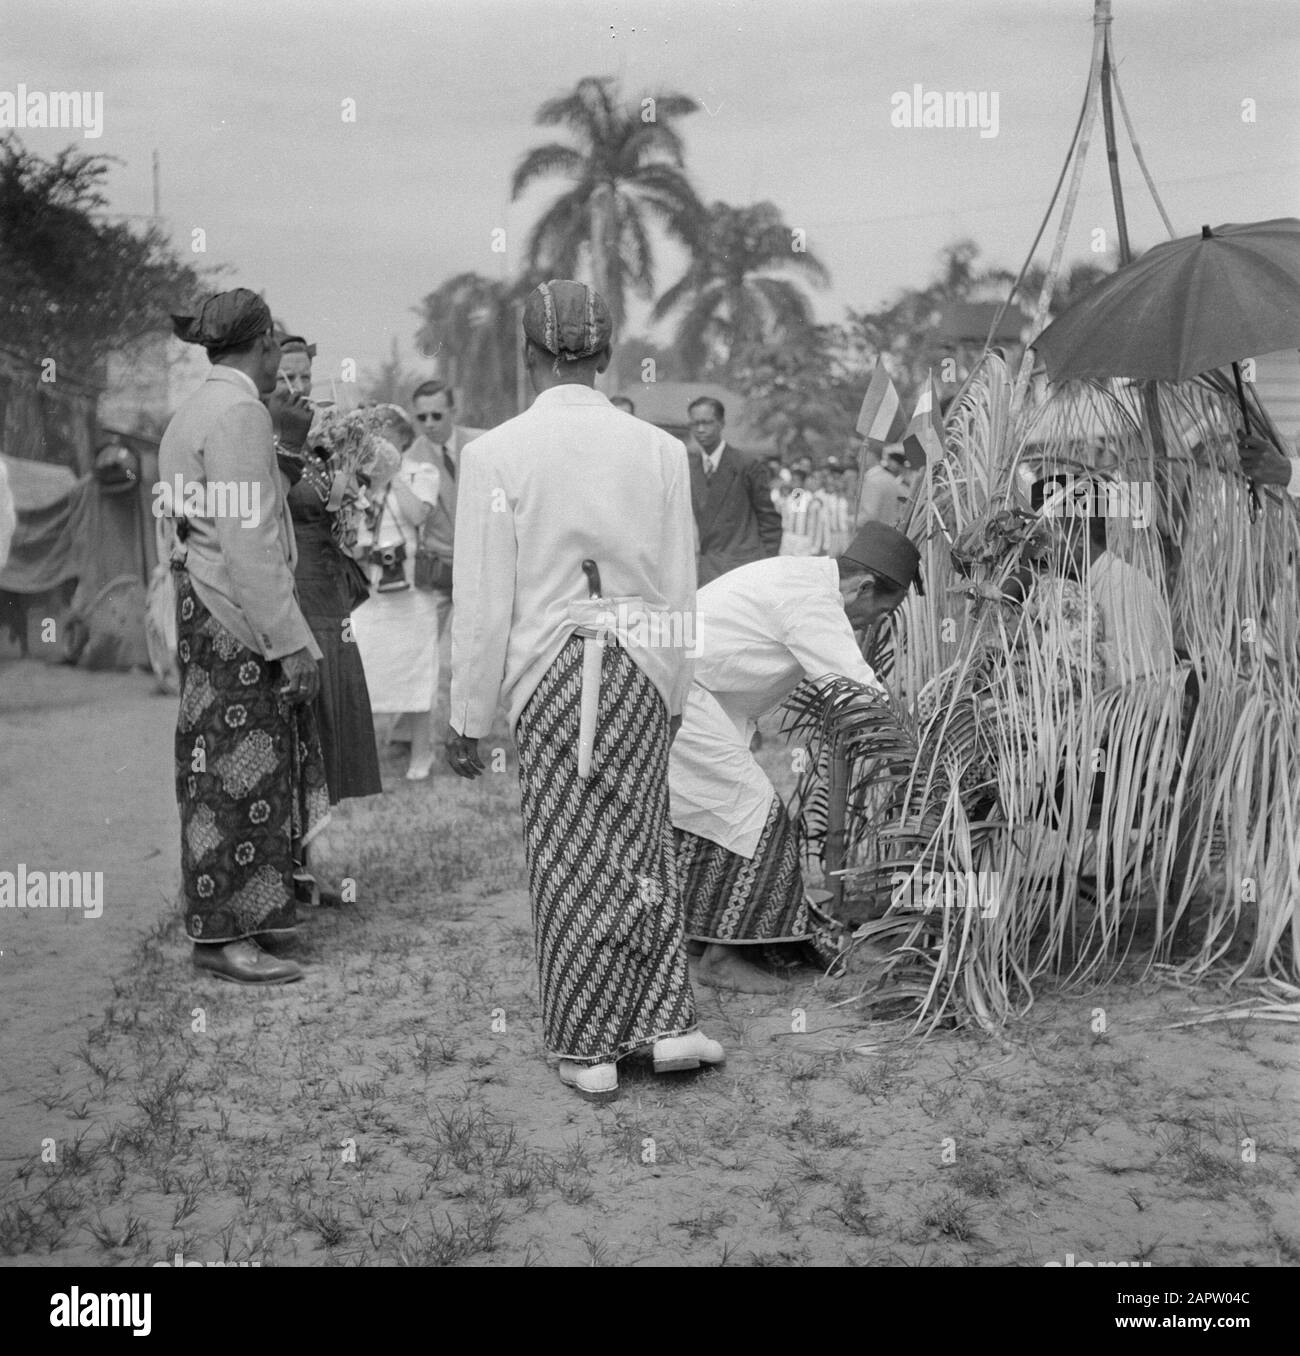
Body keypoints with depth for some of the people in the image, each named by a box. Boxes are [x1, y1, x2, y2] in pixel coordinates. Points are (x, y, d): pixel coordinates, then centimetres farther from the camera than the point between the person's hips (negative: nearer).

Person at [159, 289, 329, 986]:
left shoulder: (194, 411, 16)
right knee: (236, 773, -4)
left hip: (203, 608, 10)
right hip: (235, 620, -10)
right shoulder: (239, 412, -15)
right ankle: (221, 935, 4)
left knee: (221, 767, 15)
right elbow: (248, 542, -21)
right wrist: (289, 641, -20)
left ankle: (249, 908, 26)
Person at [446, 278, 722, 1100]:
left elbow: (484, 603, -6)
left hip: (549, 671, -2)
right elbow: (679, 593, 4)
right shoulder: (659, 449, -2)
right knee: (640, 844, 17)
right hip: (642, 670, 2)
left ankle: (589, 1051, 19)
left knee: (570, 858, 9)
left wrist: (468, 716, 4)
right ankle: (665, 1024, 19)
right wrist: (674, 692, 16)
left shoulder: (495, 455, -8)